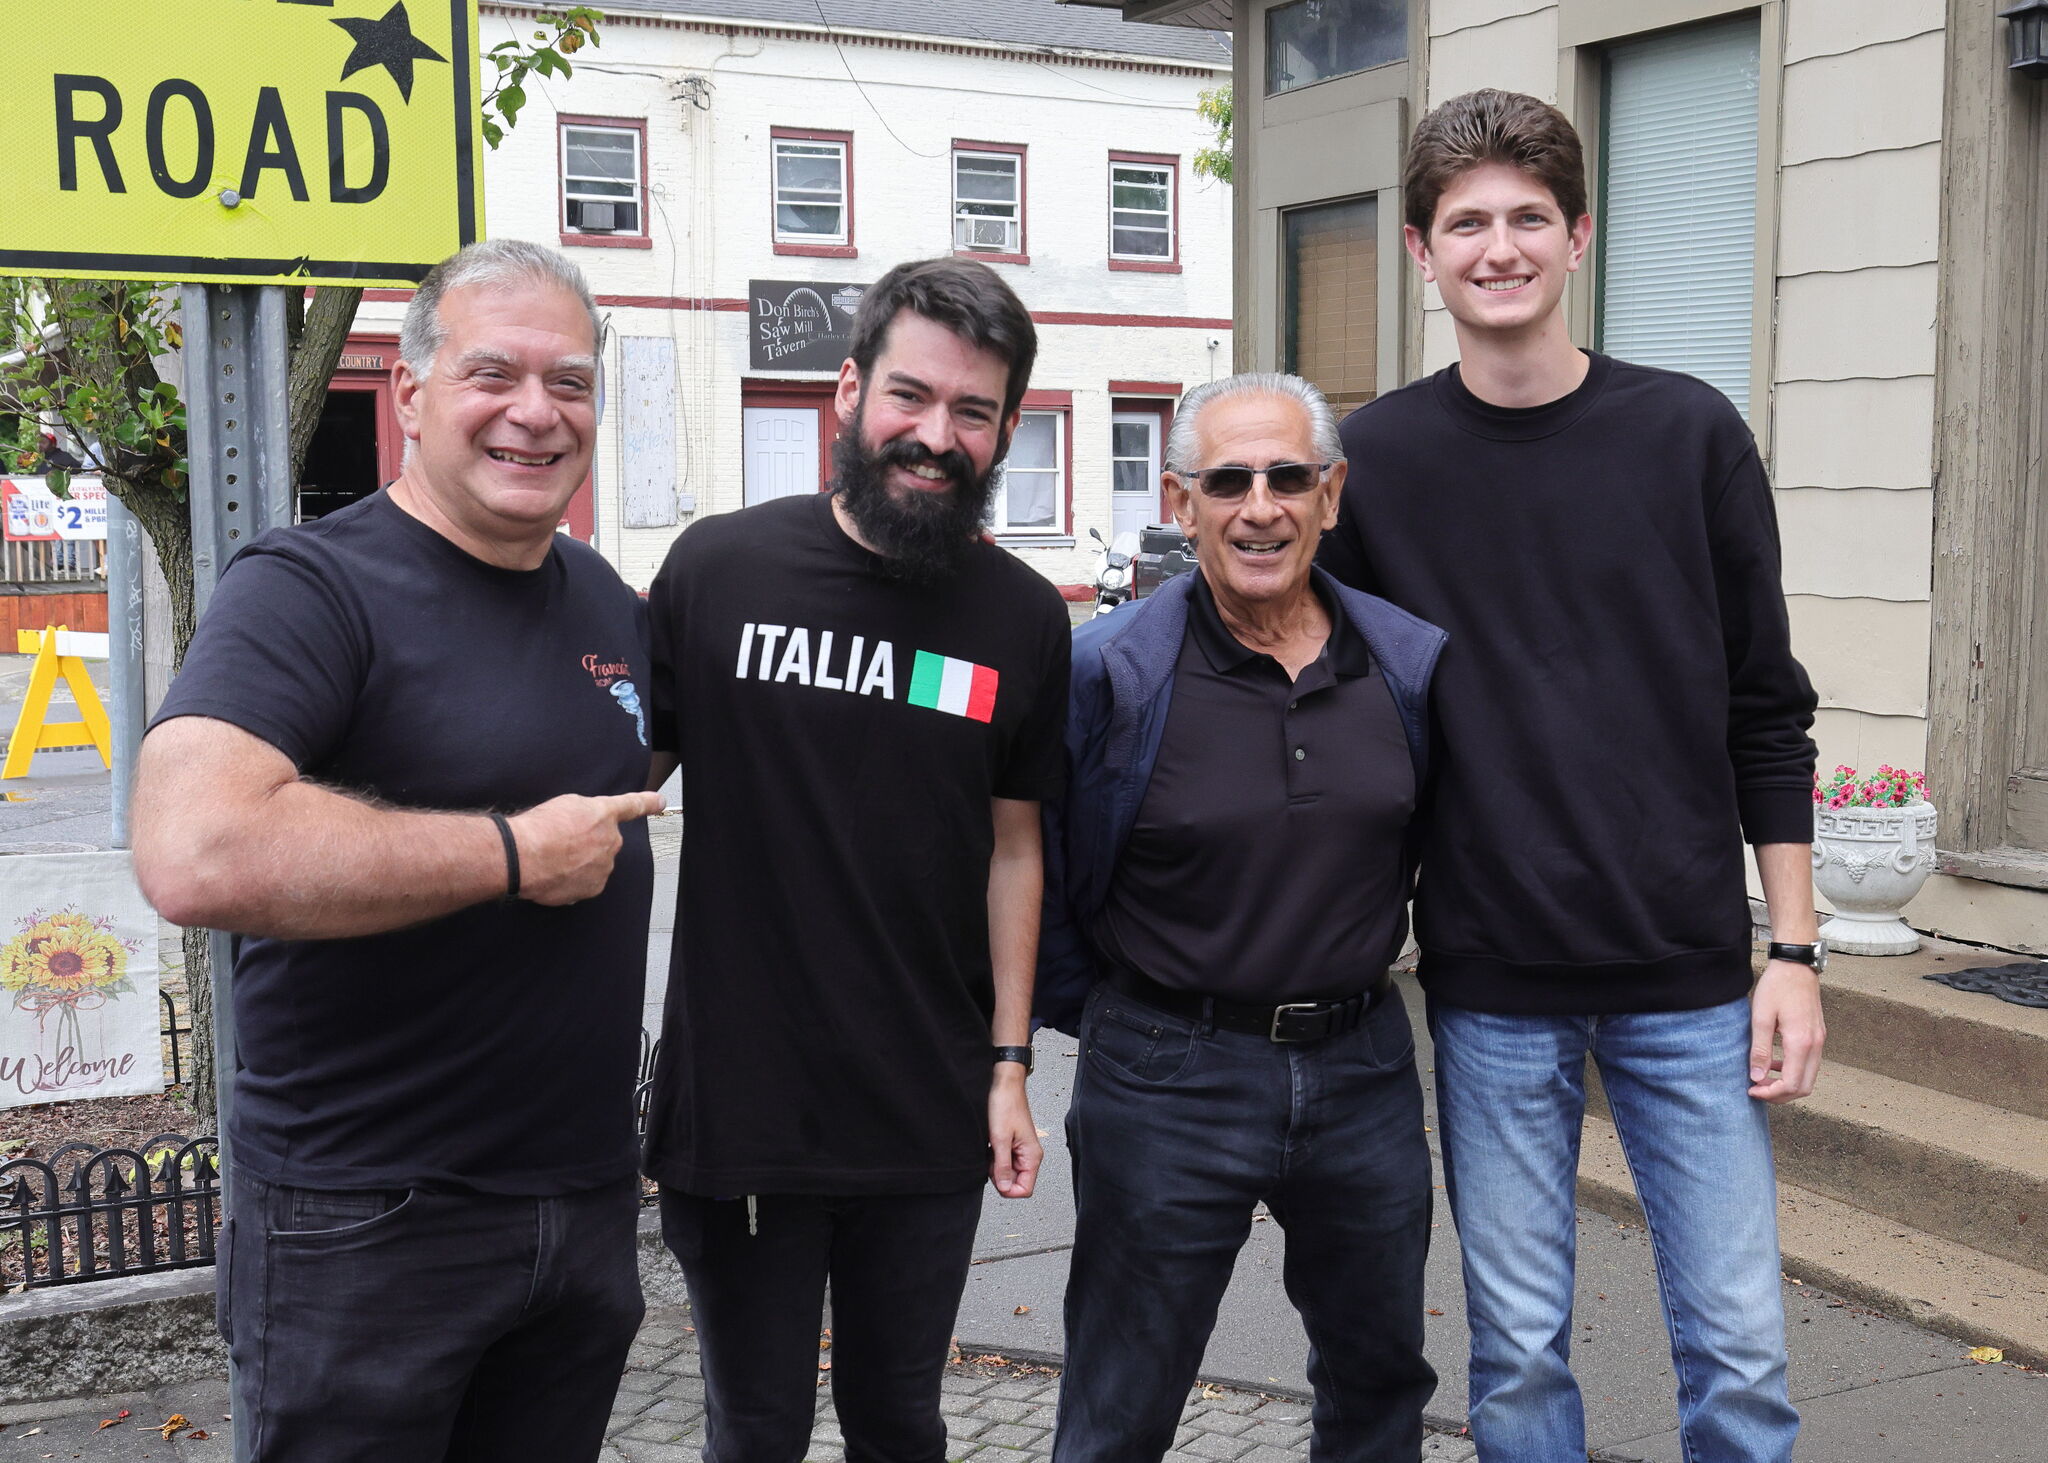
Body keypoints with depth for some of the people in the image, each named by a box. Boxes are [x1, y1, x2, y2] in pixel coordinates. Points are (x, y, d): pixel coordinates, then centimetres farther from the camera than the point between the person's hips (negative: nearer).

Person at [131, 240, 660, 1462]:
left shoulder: (607, 600, 8)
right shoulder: (314, 589, -15)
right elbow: (196, 856, -32)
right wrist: (515, 854, -23)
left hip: (589, 1208, 7)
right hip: (368, 1226, -6)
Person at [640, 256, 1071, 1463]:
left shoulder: (1022, 617, 0)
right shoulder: (718, 568, -8)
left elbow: (1013, 847, 7)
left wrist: (1009, 1065, 5)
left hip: (929, 1129, 2)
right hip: (735, 1106, -2)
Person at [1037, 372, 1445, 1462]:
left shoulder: (1415, 662, -1)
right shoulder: (1110, 669, -13)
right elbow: (1035, 870, -4)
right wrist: (1088, 1012, 2)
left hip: (1362, 1065, 4)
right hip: (1169, 1079, -3)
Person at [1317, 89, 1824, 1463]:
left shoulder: (1691, 435, 0)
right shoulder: (1375, 459, -1)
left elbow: (1768, 714, 3)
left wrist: (1794, 953, 0)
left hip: (1691, 979, 0)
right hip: (1490, 987, 0)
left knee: (1741, 1349, 6)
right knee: (1519, 1349, 10)